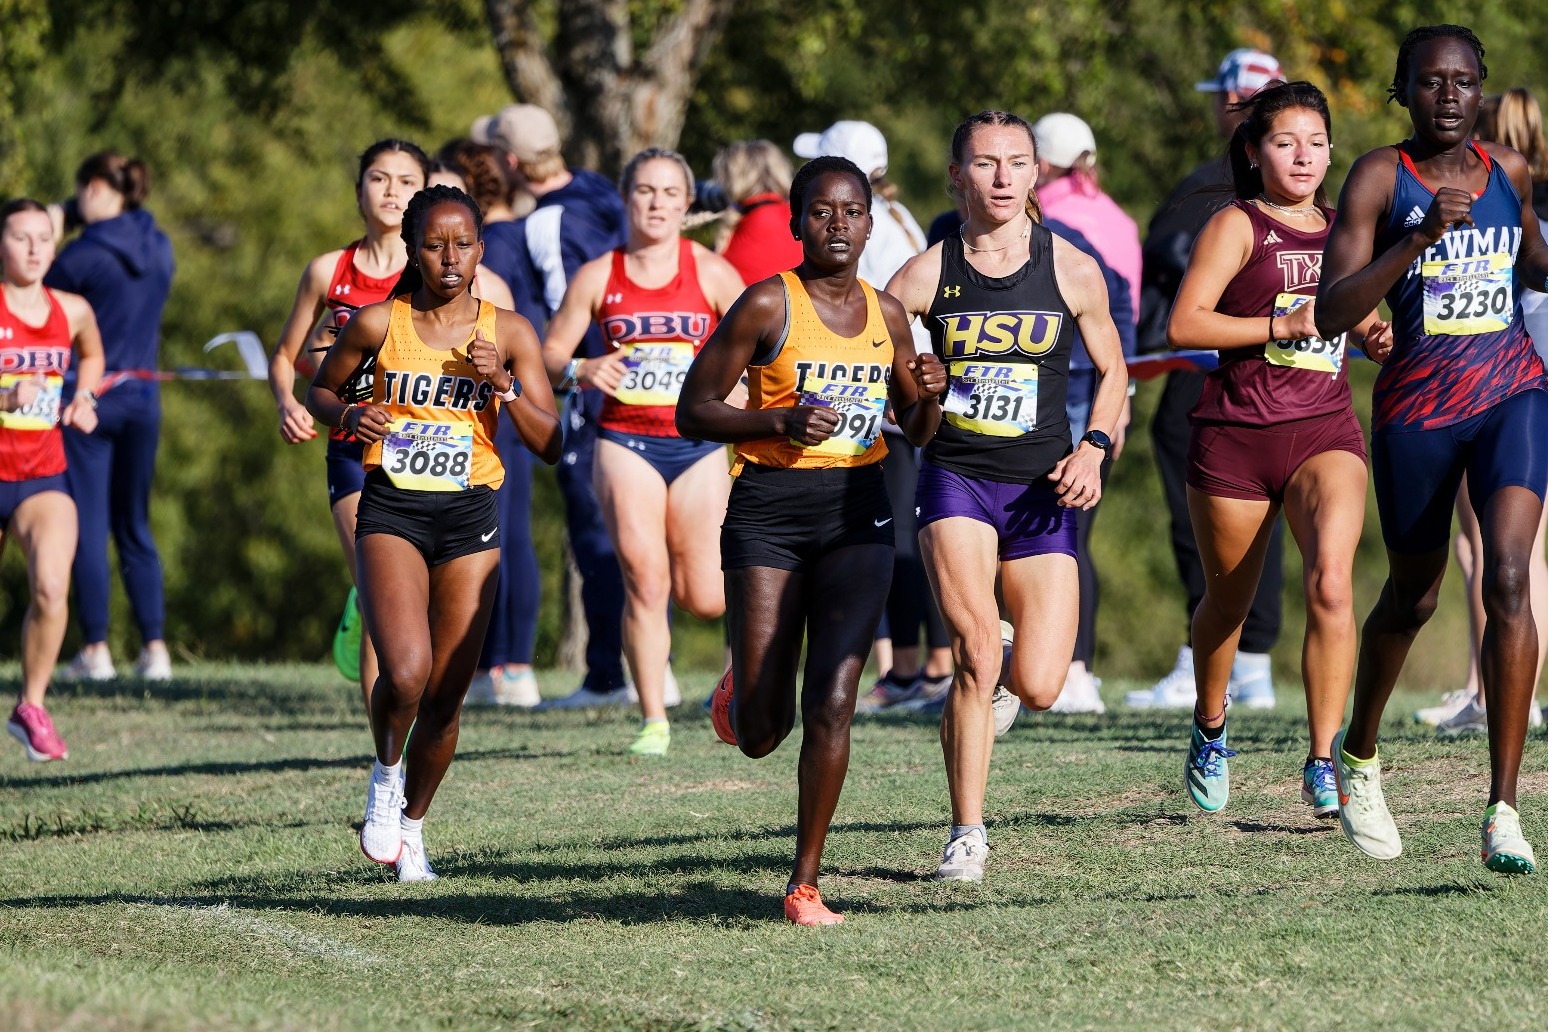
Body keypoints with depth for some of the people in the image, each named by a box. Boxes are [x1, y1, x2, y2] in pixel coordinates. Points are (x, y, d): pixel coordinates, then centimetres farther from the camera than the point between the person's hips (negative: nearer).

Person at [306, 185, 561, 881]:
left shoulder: (508, 333, 3)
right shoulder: (378, 323, -1)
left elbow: (549, 446, 3)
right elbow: (320, 390, 14)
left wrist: (503, 385, -13)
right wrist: (348, 415, -8)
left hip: (469, 518, 2)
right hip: (391, 514, -2)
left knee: (443, 700, 4)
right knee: (405, 672, -24)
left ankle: (412, 823, 29)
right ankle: (386, 773, 8)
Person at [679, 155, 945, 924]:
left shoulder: (886, 313, 8)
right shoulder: (768, 305, -6)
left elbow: (916, 429, 19)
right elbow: (693, 411, -5)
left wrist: (930, 395, -3)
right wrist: (780, 421, -19)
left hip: (857, 515, 3)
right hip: (770, 513, -3)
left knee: (831, 705, -11)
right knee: (761, 735, -2)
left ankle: (805, 883, -1)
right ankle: (742, 689, 37)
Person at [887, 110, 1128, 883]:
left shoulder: (1072, 272, 1)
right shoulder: (926, 276, -2)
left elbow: (1112, 371, 12)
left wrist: (1093, 449, -3)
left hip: (1041, 491, 1)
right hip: (955, 478, -1)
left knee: (1037, 688, -7)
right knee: (976, 656, -19)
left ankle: (1002, 661, 33)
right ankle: (967, 833, -4)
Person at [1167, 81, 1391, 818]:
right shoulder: (1237, 226, -2)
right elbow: (1184, 324, -12)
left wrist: (1377, 338, 7)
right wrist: (1280, 326, -19)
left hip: (1325, 429, 2)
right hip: (1236, 433, -2)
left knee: (1331, 582, -21)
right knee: (1228, 599, 13)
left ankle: (1324, 764, -18)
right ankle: (1209, 732, 42)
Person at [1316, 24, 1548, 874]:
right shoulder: (1379, 178, -8)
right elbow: (1330, 314, -17)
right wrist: (1419, 239, -27)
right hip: (1417, 407, -1)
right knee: (1412, 597, 14)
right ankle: (1357, 755, 44)